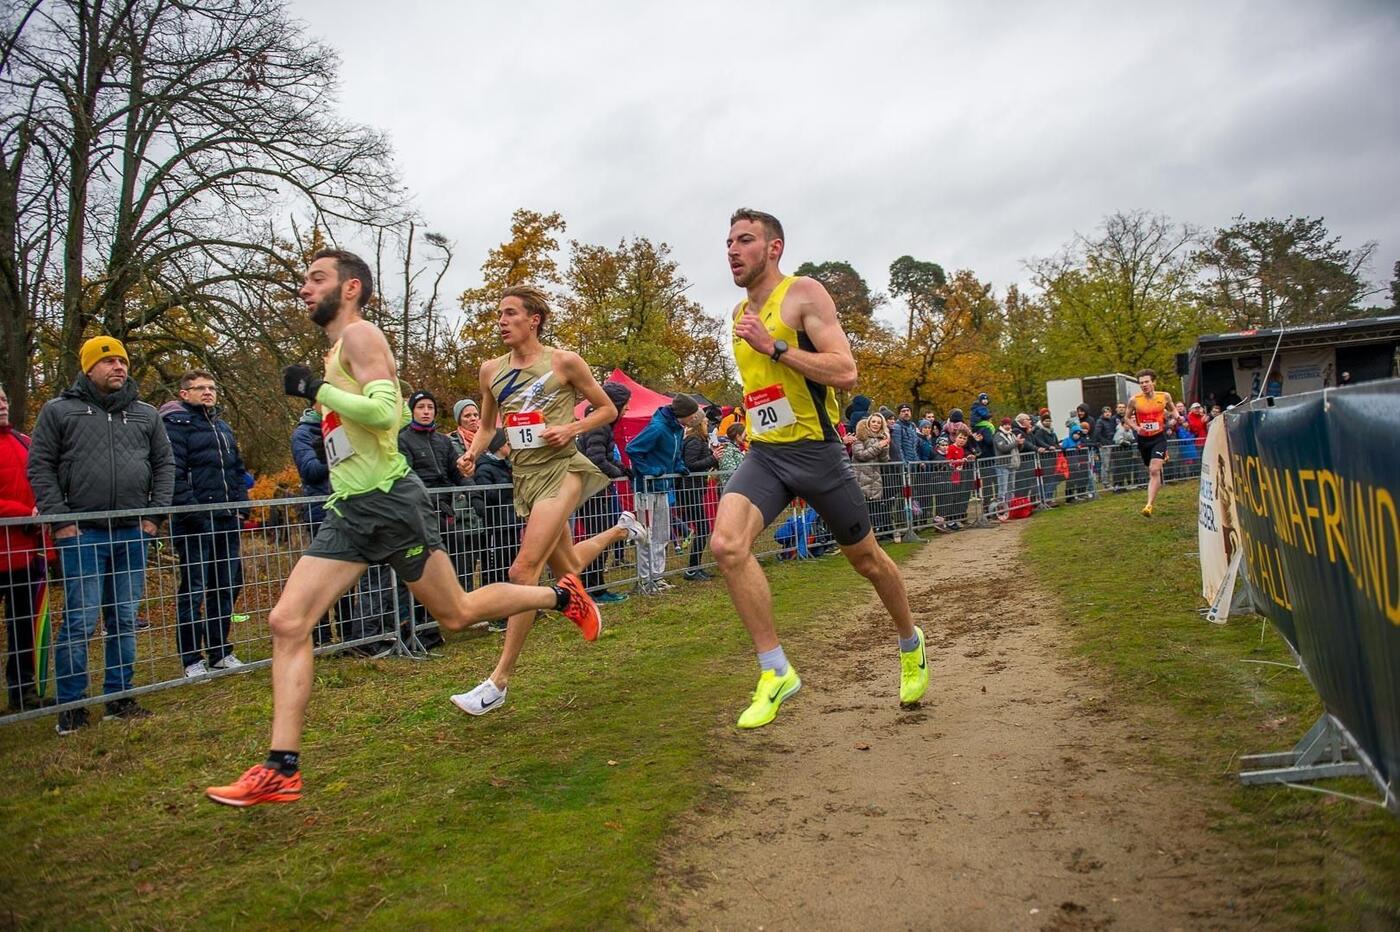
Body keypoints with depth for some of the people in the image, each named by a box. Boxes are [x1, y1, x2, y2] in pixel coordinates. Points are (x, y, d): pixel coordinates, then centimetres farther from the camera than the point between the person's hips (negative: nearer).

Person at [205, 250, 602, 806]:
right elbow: (397, 412, 27)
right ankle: (282, 769, -2)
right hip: (348, 511, 9)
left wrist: (315, 390, -18)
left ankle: (562, 596, 25)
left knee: (456, 615, 4)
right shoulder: (340, 350, 19)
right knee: (287, 622, -3)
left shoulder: (359, 334, -9)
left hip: (388, 501, -9)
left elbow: (386, 411, -24)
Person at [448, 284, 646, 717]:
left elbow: (608, 409, 3)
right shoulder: (491, 370, 8)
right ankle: (621, 529, 50)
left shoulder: (564, 362, -6)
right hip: (524, 475, 7)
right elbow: (486, 426, 20)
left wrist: (571, 428, -14)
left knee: (524, 570, -19)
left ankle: (499, 681, -13)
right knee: (565, 569, 20)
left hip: (561, 469, -7)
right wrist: (472, 454, -1)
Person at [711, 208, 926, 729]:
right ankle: (776, 671, -11)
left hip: (814, 450, -5)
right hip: (762, 455, 5)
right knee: (726, 544, -22)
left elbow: (846, 374, -20)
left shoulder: (804, 295, -8)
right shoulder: (742, 313, 13)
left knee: (865, 558, 12)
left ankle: (910, 643, 40)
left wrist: (774, 346, -23)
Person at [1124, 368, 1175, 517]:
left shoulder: (1164, 396, -3)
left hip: (1159, 437, -2)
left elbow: (1172, 409, 18)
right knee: (1151, 471, 17)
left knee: (1154, 471, -17)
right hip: (1143, 439, 2)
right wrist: (1136, 428, -11)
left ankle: (1149, 505, -22)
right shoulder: (1134, 400, -7)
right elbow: (1128, 418, 8)